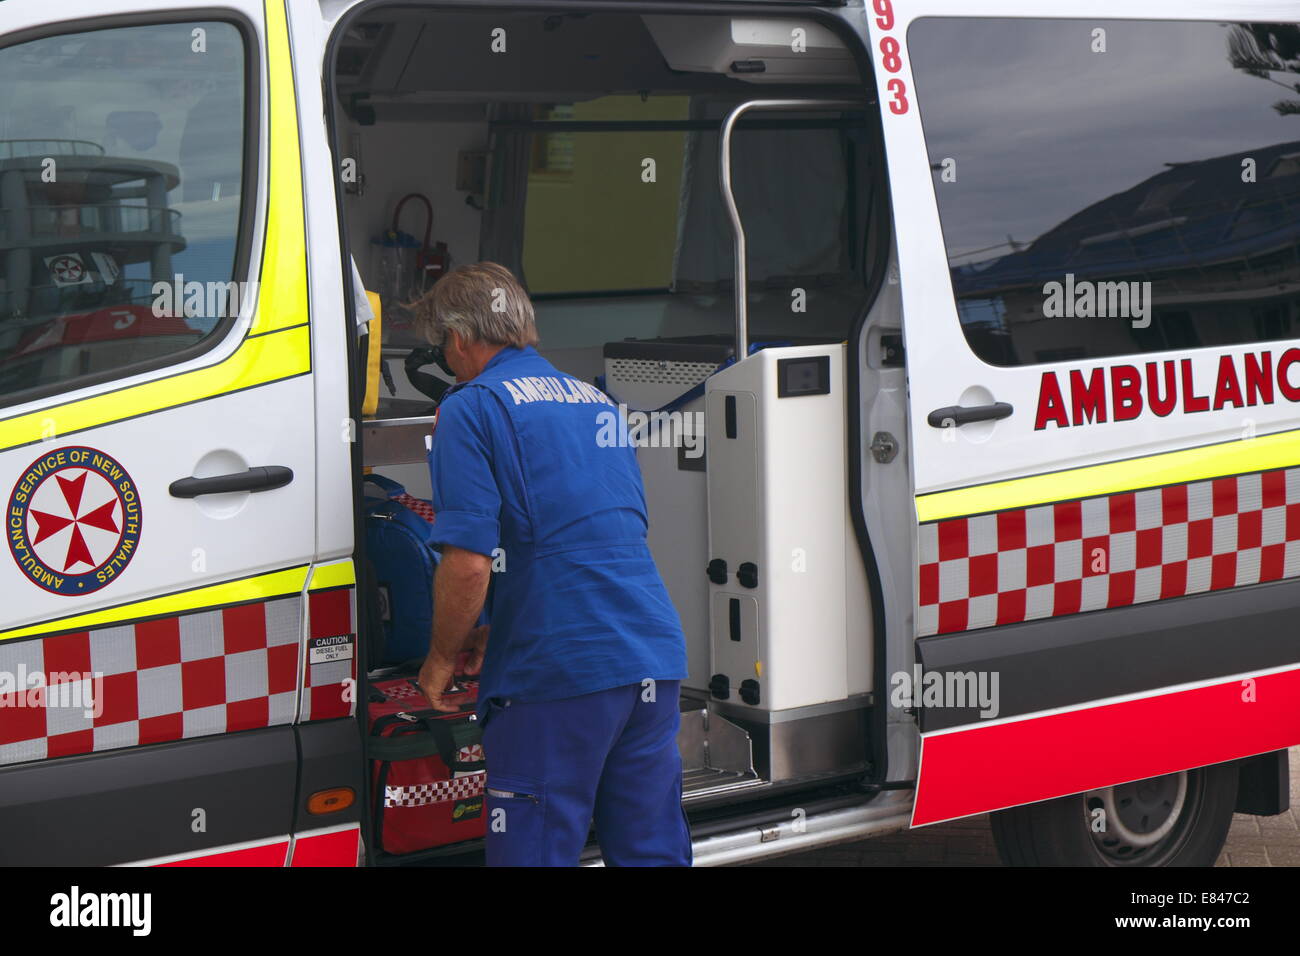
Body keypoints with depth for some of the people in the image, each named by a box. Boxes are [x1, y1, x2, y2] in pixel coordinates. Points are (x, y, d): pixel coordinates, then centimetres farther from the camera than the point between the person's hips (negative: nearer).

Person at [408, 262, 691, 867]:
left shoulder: (470, 408, -3)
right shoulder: (598, 403, 20)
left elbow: (468, 564, -13)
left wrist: (440, 661, 3)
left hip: (557, 673, -7)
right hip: (655, 659, 7)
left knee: (536, 852, 1)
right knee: (654, 853, 12)